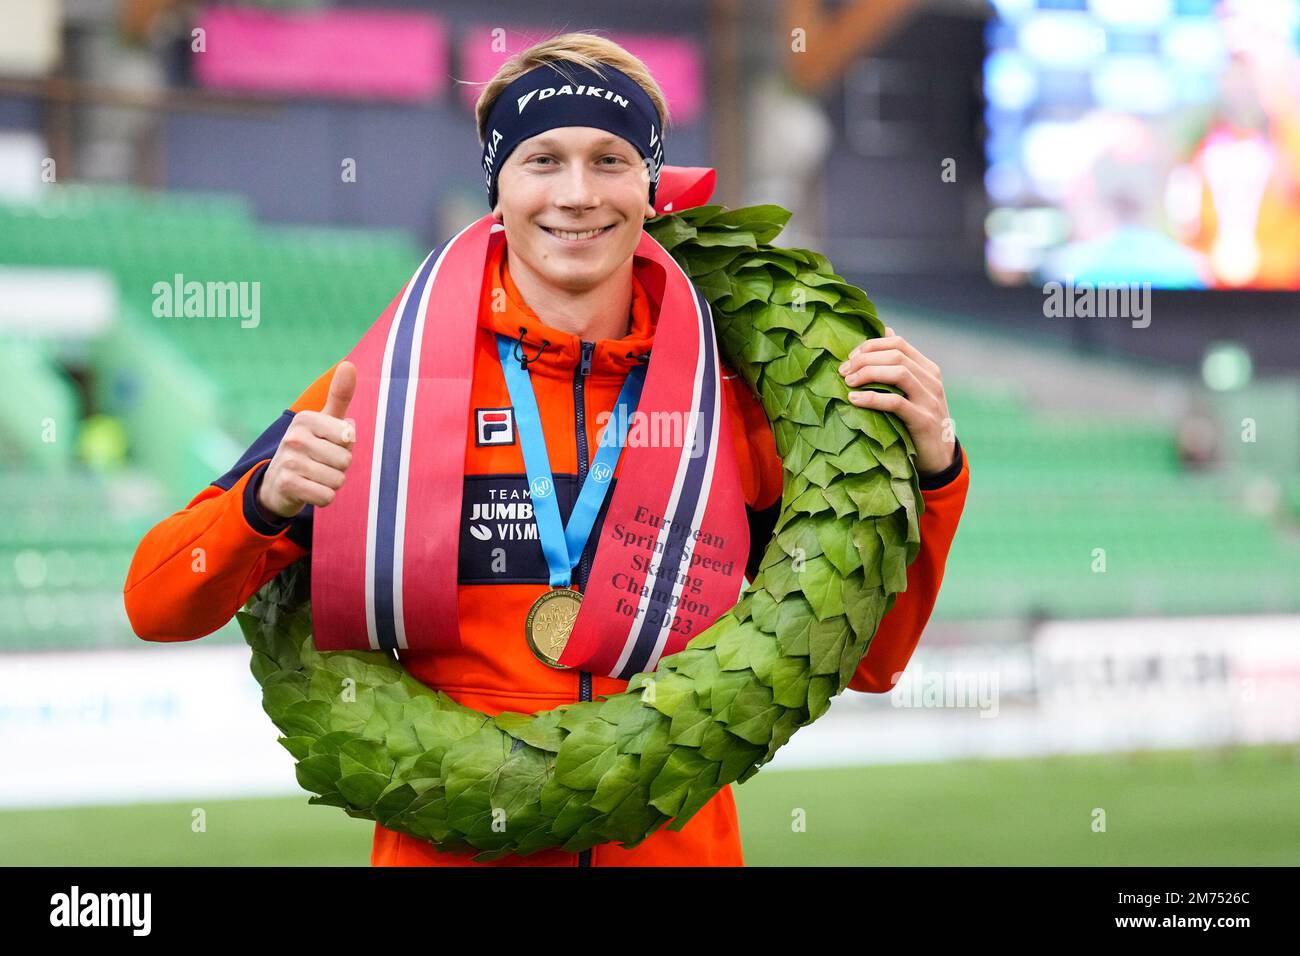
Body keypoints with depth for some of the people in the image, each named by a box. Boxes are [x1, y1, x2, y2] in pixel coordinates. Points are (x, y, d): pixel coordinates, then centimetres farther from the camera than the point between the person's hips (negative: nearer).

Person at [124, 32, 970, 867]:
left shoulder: (729, 409, 2)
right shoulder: (393, 389, -4)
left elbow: (868, 661, 8)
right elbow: (157, 606, -4)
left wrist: (929, 474, -7)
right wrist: (266, 501, -24)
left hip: (679, 846, 2)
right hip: (446, 847, -2)